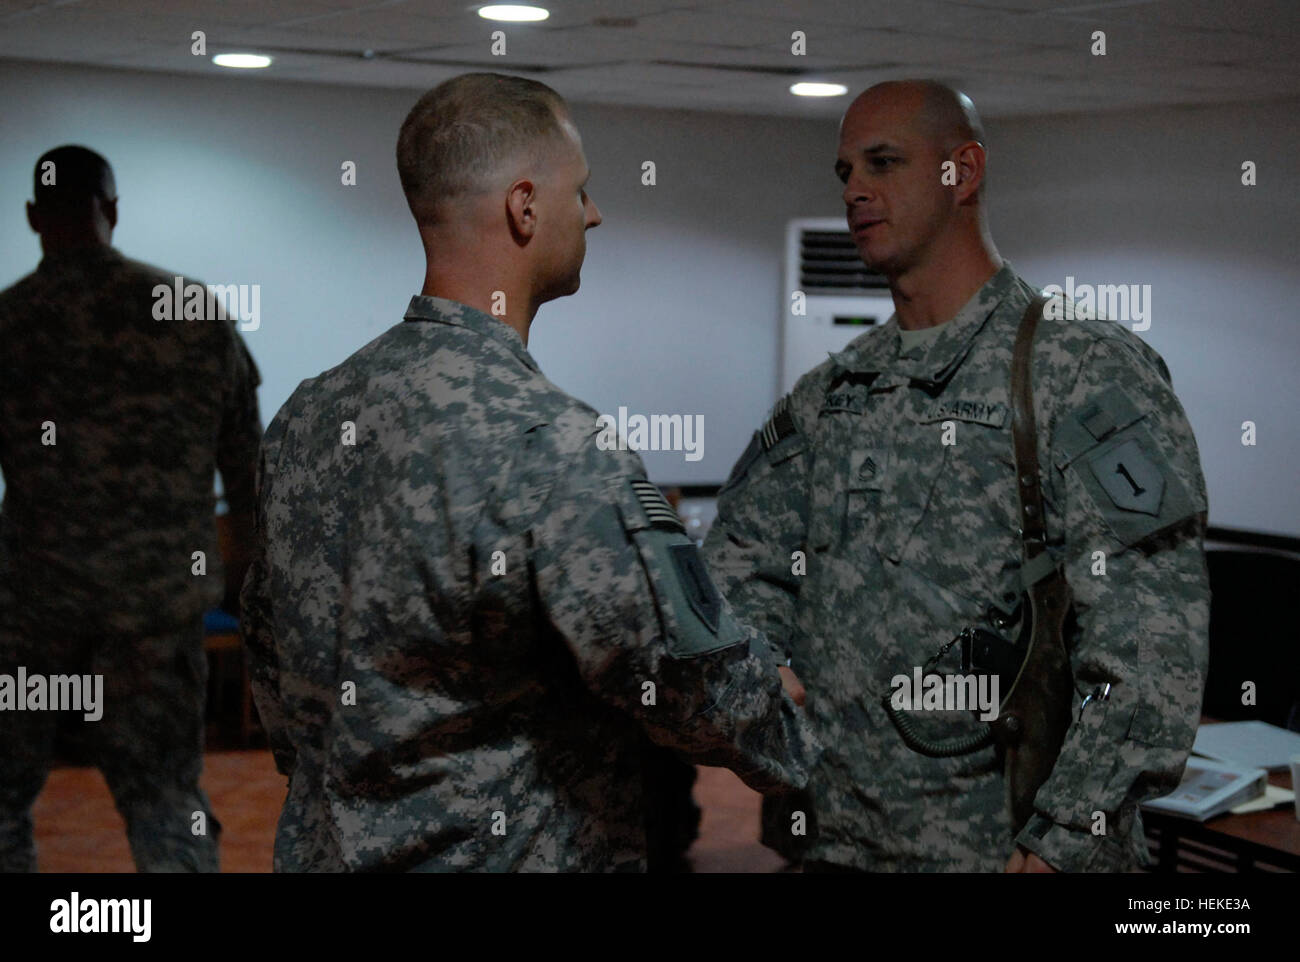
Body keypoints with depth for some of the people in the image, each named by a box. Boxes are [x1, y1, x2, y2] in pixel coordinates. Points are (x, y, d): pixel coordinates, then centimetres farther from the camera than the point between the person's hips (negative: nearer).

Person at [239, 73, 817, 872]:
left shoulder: (307, 416, 0)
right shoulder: (554, 448, -25)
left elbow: (271, 660, 11)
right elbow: (701, 682, -19)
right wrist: (794, 751, 1)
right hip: (513, 852, -7)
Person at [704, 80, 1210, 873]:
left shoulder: (1092, 371, -8)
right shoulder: (827, 394, 11)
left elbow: (1151, 648, -15)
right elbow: (740, 575, 13)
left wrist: (1058, 847, -19)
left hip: (1000, 845, -5)